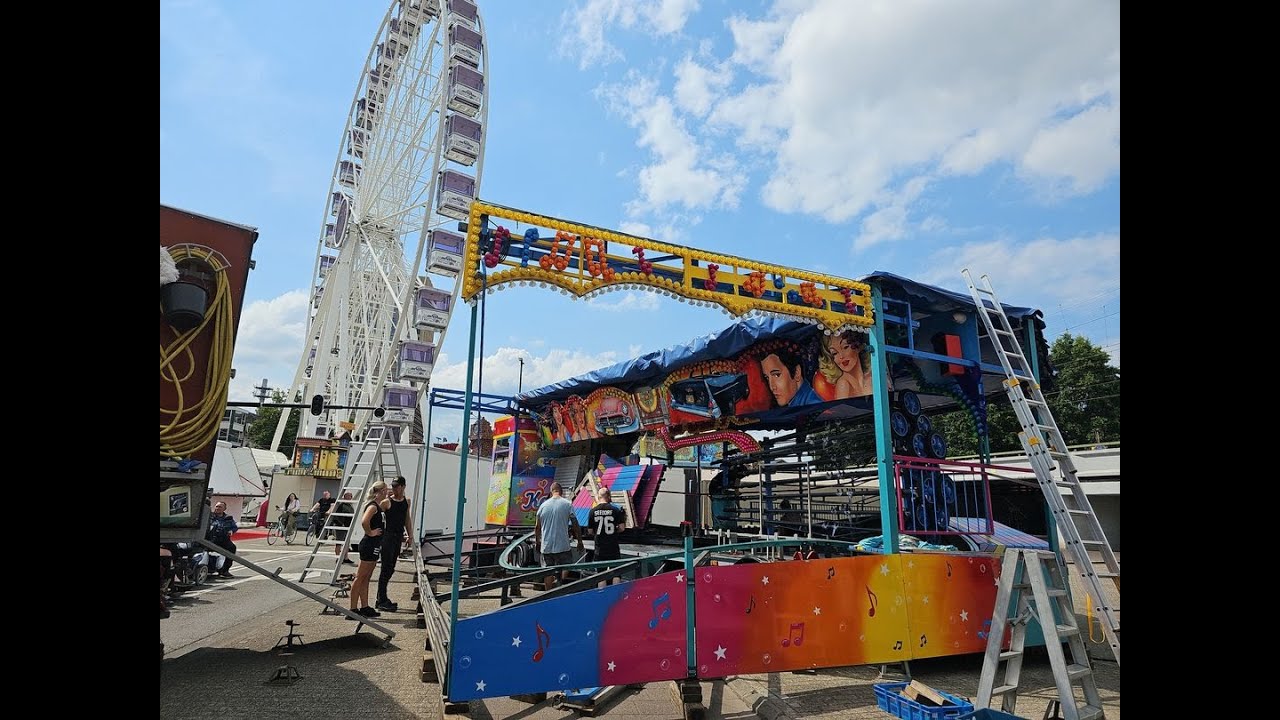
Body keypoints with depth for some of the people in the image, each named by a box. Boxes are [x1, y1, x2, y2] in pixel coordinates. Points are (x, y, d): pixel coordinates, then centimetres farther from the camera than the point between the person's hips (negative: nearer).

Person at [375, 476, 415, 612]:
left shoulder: (407, 501, 11)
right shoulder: (387, 502, -9)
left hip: (398, 537, 7)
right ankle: (381, 601, 1)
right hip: (388, 536, -7)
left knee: (391, 569, 12)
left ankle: (382, 598, 22)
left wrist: (410, 535, 16)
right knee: (386, 568, -5)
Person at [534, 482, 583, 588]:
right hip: (562, 545, -3)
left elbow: (537, 527, 9)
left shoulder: (543, 505, 5)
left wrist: (537, 542, 21)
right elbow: (575, 525, -4)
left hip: (546, 546, 4)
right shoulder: (567, 504, -5)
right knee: (566, 568, 9)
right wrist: (580, 541, 5)